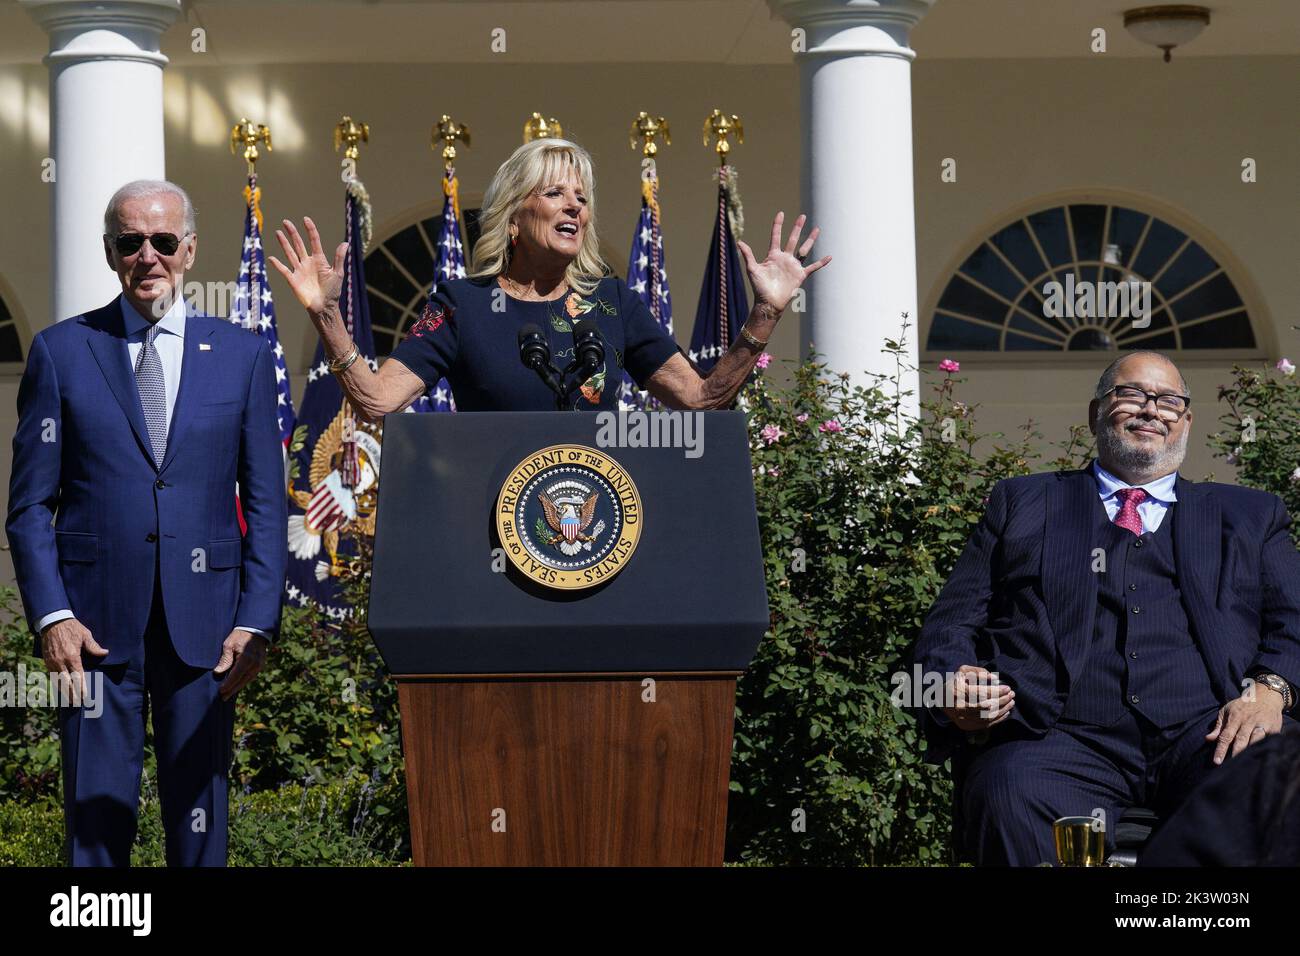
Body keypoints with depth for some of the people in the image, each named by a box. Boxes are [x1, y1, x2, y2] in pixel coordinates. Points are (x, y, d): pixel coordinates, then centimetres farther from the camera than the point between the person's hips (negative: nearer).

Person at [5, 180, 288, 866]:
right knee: (96, 815, 1)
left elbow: (266, 505, 7)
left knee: (199, 812, 6)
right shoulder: (61, 351, 6)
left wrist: (257, 622, -3)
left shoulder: (243, 356, 9)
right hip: (96, 621, -1)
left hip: (204, 623, 1)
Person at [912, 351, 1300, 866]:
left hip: (1206, 733, 1)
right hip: (1069, 741, 0)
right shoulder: (1021, 503, 25)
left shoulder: (1250, 515, 27)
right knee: (1009, 795, -36)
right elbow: (951, 625, 17)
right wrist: (959, 691, -7)